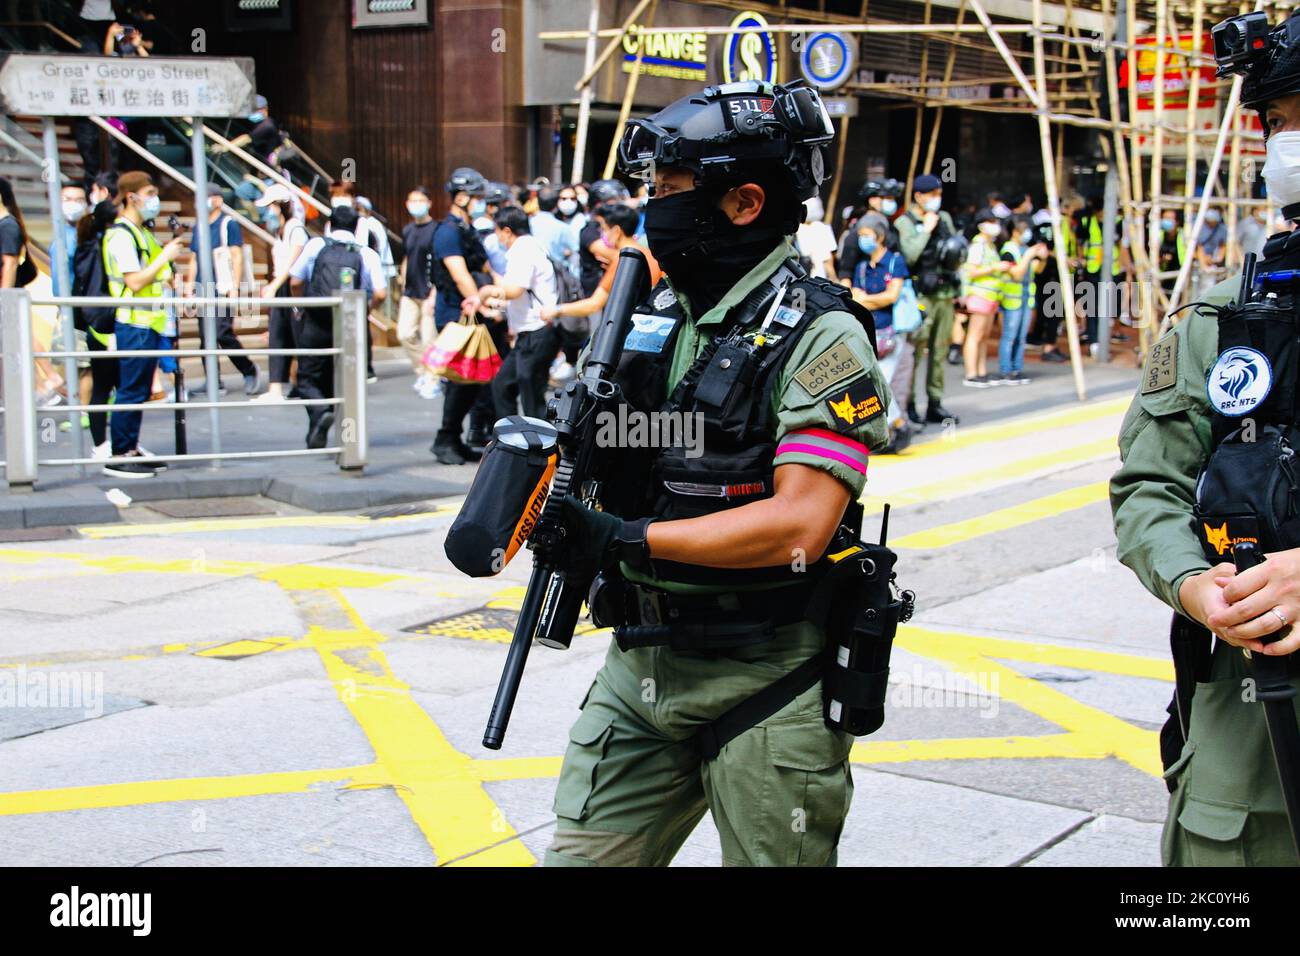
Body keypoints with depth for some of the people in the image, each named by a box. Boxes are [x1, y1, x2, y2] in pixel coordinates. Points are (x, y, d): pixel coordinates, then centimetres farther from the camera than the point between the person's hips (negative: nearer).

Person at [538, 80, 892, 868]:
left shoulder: (818, 338, -14)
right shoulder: (653, 317, 7)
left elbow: (799, 525, -23)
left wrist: (629, 538, -24)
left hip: (767, 691, -6)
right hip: (641, 669, 6)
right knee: (580, 855, 10)